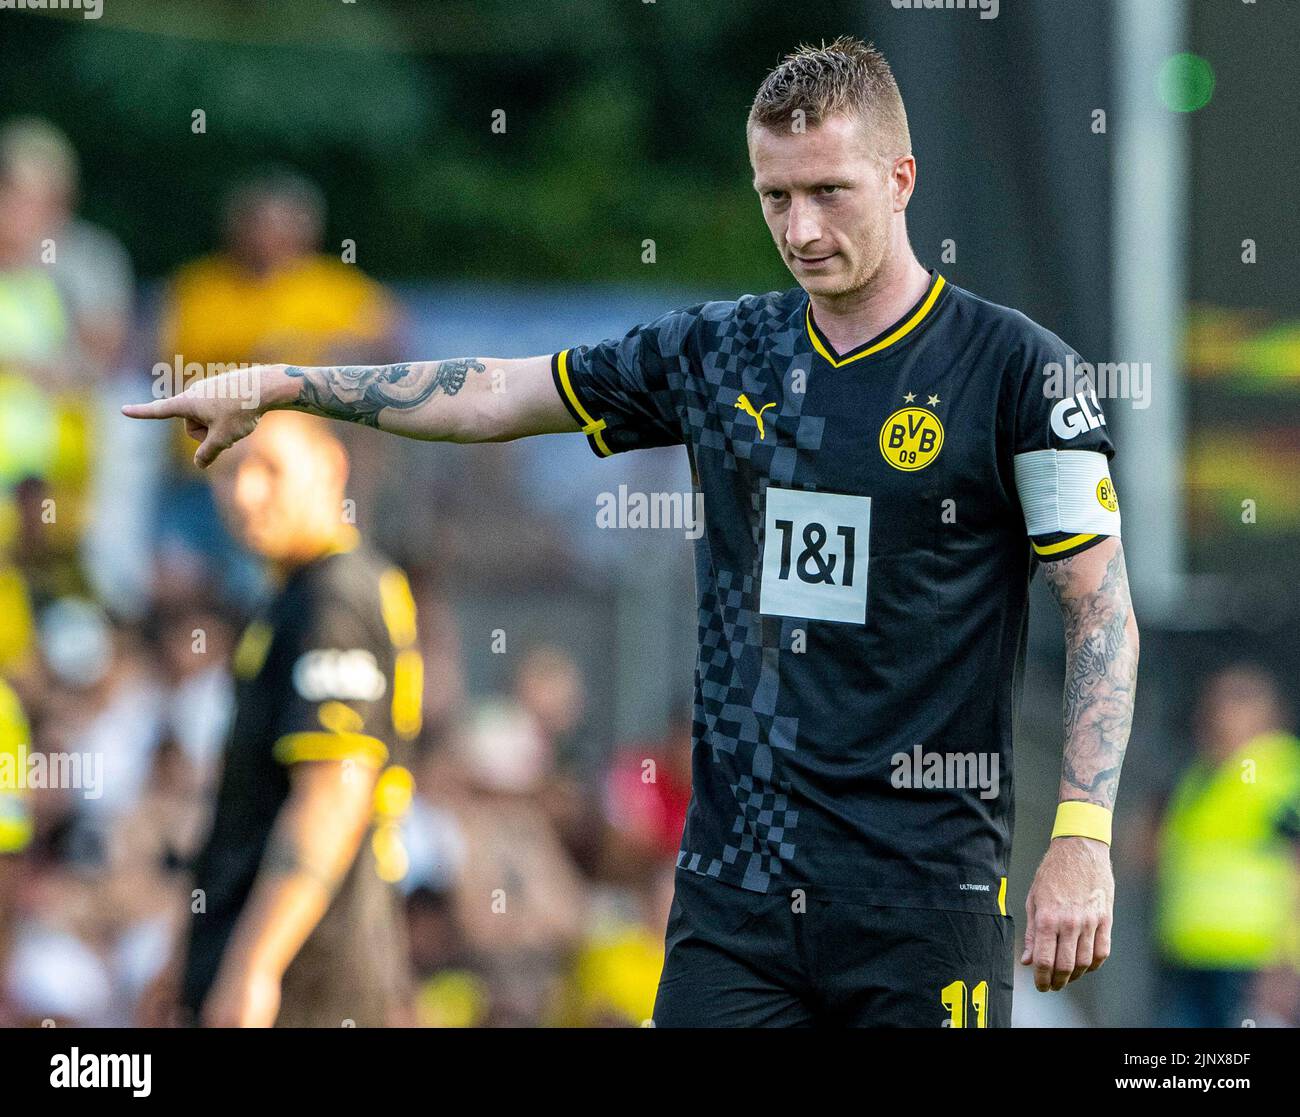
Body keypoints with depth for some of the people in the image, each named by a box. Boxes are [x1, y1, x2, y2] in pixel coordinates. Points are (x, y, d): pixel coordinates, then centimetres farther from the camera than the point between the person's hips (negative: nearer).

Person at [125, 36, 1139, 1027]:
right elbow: (494, 395, 20)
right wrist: (269, 387, 21)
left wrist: (1082, 840, -15)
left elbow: (1104, 612, -5)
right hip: (734, 885, 4)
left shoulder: (1017, 371, -4)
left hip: (926, 895, -4)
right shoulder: (720, 353, 11)